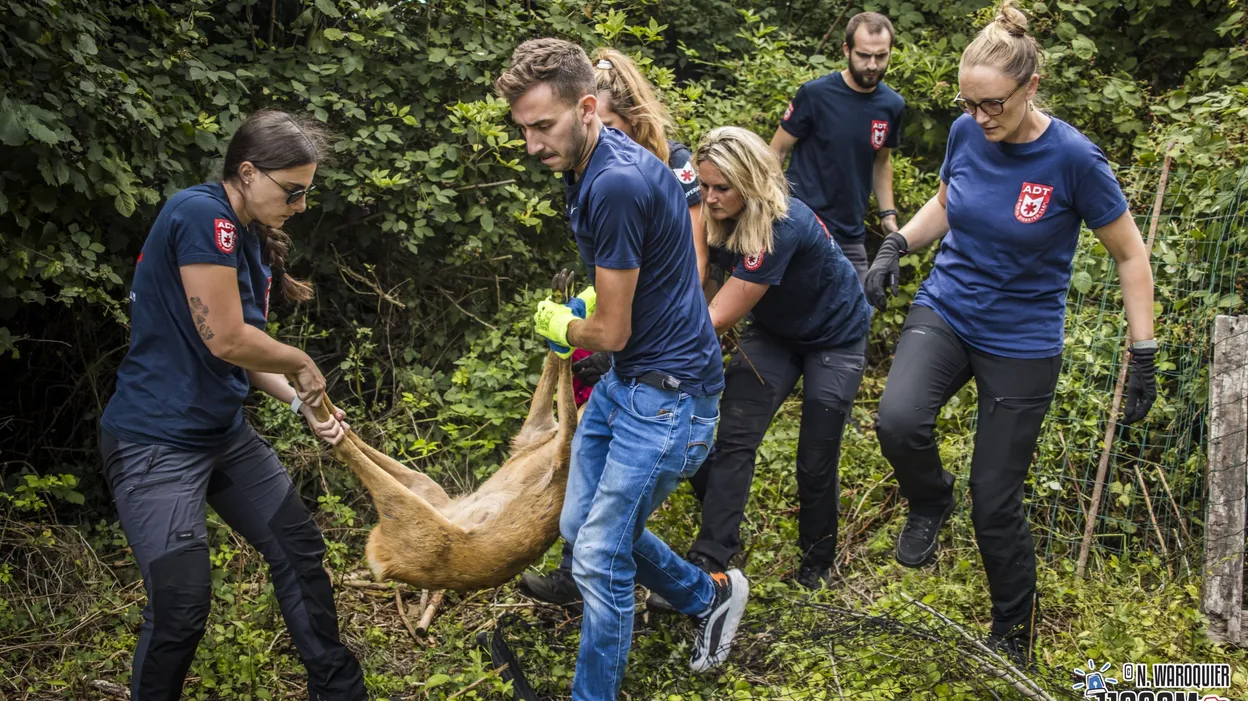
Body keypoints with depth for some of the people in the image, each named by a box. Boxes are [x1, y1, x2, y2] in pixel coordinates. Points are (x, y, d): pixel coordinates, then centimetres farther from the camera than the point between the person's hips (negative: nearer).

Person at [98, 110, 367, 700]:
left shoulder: (255, 241, 8)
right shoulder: (202, 214, -20)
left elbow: (244, 354, 9)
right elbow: (224, 339, -23)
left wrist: (303, 405, -2)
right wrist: (302, 364, -7)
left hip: (225, 433, 10)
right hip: (155, 443, -10)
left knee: (299, 551, 15)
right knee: (181, 605, -13)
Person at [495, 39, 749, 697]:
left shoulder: (617, 184, -28)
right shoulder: (590, 165, 3)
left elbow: (611, 331, -19)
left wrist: (559, 324, 2)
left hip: (668, 391, -10)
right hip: (624, 379, 10)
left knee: (599, 556, -6)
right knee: (580, 526, 17)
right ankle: (711, 595, 35)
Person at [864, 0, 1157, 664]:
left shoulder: (1073, 158, -19)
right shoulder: (965, 133, -6)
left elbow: (1130, 255, -8)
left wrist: (1143, 354, -10)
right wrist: (897, 243, -2)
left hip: (1022, 343, -3)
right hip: (945, 309, 3)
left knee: (995, 507, 2)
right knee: (898, 420, -28)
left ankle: (1014, 636, 27)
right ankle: (930, 501, 8)